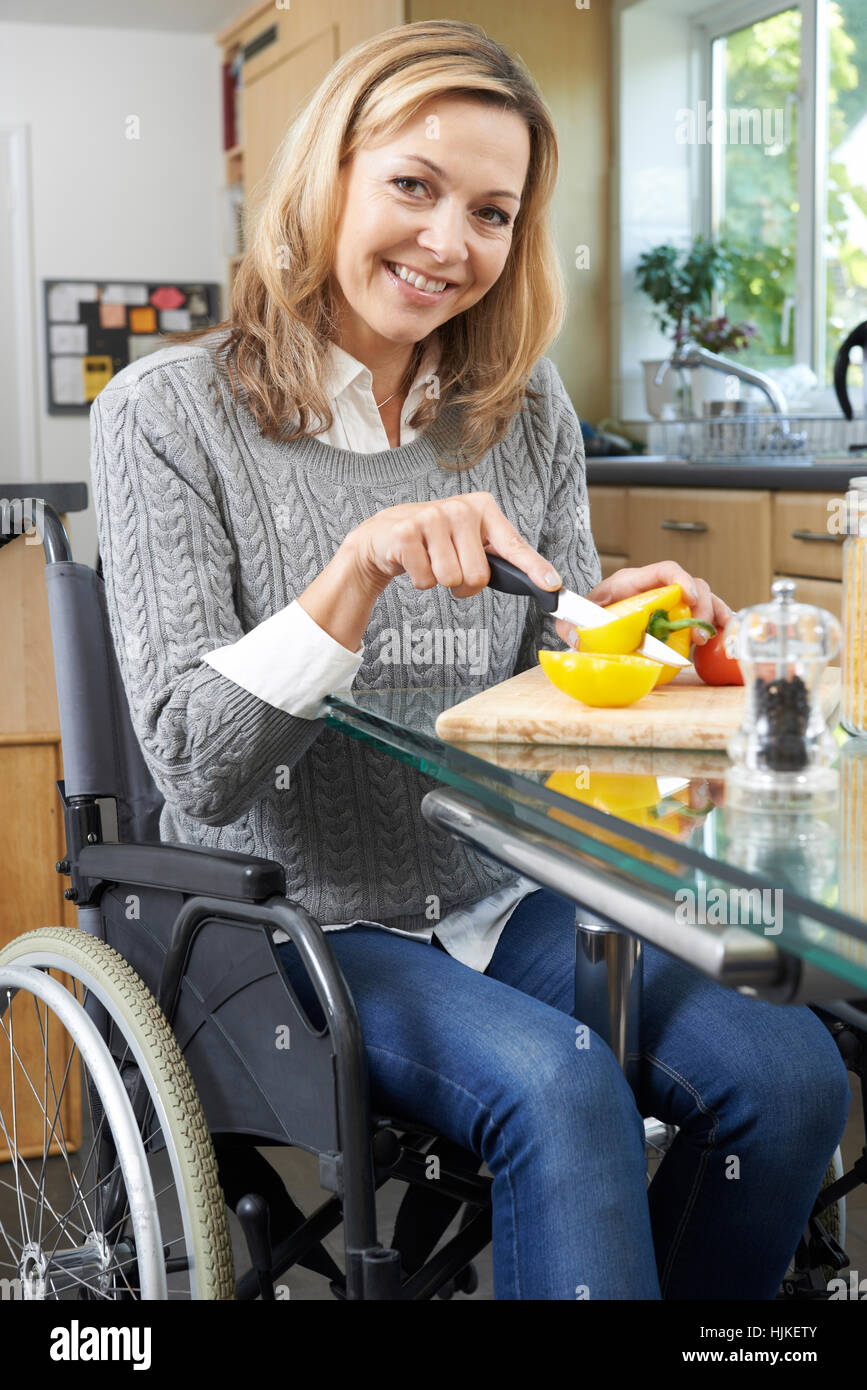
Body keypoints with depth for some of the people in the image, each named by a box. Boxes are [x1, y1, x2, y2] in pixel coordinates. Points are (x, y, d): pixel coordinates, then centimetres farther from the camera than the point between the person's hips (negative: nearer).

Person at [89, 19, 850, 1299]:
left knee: (790, 1071, -17)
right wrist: (359, 569, -27)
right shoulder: (168, 413, -8)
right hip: (294, 921, -4)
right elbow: (197, 770, -14)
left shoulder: (528, 414, 6)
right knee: (563, 1090, -30)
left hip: (505, 901, 5)